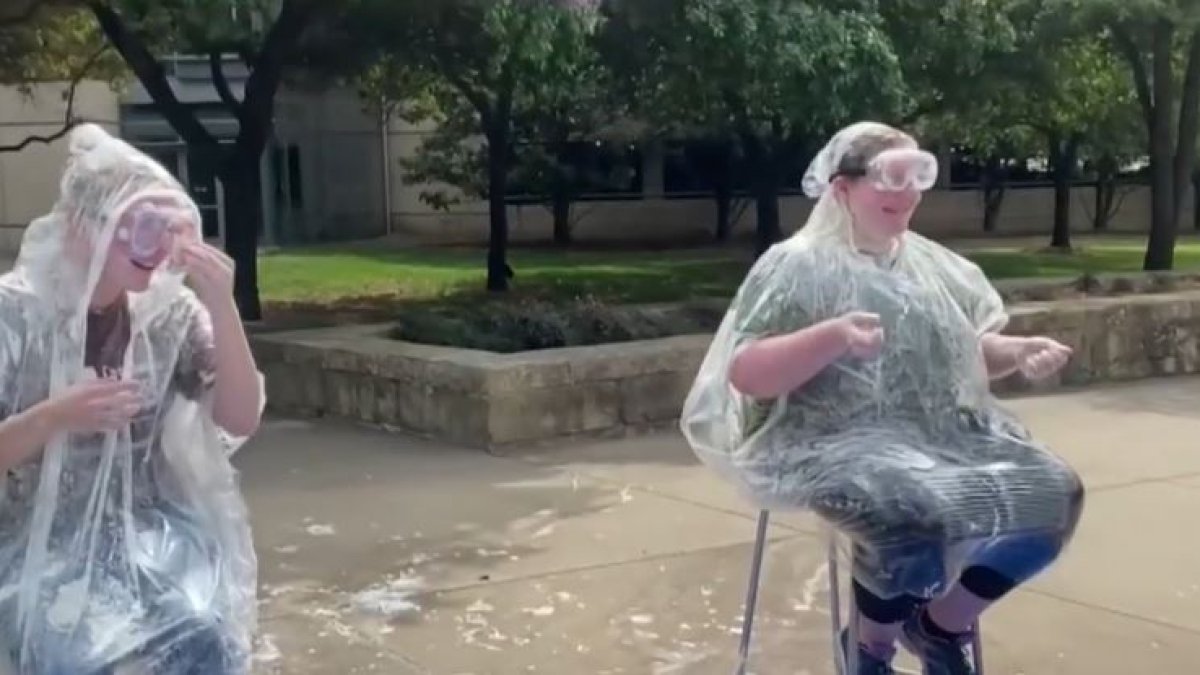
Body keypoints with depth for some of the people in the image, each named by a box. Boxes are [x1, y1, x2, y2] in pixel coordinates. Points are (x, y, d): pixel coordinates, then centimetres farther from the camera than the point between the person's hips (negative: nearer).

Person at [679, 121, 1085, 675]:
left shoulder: (933, 264, 16)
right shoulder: (797, 265, -4)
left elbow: (973, 352, 21)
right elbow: (744, 375, -12)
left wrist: (1019, 352, -1)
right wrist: (831, 337, -27)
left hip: (947, 433, 7)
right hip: (841, 441, -7)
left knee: (1052, 492, -13)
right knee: (913, 516, -34)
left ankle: (942, 625, 10)